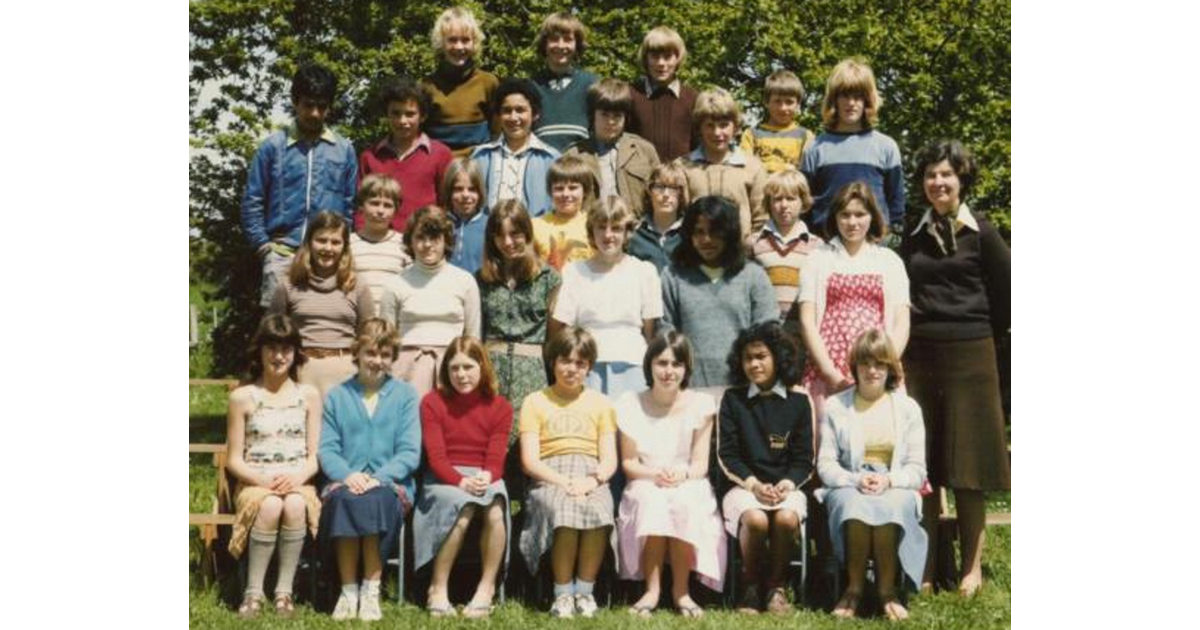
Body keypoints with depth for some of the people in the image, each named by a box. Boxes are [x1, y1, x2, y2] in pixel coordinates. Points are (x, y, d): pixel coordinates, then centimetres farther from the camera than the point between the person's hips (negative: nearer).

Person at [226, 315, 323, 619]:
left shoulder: (309, 395, 8)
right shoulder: (242, 397, 4)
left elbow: (314, 456, 7)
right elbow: (235, 460, 3)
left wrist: (299, 476, -15)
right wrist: (264, 479, -16)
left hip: (297, 483, 1)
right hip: (255, 482, -1)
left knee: (295, 506, -35)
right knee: (270, 506, -36)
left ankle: (284, 591, -24)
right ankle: (253, 592, -23)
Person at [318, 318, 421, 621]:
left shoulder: (405, 395, 13)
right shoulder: (337, 397, 16)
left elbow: (410, 452, 1)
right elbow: (326, 450, 6)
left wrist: (378, 478, -16)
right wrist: (348, 475, -16)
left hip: (391, 484, -1)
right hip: (345, 482, 1)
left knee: (376, 498, -35)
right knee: (343, 498, -33)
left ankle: (371, 590, -29)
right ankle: (348, 591, -26)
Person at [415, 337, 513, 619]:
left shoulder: (499, 407, 6)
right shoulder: (433, 402, 0)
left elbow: (496, 459, 0)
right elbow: (436, 457, -7)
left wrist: (485, 478, -24)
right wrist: (461, 481, -25)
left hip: (485, 478, 2)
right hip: (444, 479, -2)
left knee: (495, 511, -33)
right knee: (461, 508, -36)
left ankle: (487, 587, -17)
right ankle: (438, 588, -20)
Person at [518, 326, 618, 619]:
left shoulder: (600, 403, 19)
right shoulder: (535, 402, 13)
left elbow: (609, 460, 9)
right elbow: (530, 461, 2)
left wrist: (591, 481, -12)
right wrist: (564, 483, -14)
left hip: (591, 478, 1)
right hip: (549, 478, -1)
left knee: (597, 510, -33)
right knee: (565, 509, -35)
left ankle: (585, 590, -20)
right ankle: (563, 592, -23)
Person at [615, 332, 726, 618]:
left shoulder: (701, 404, 0)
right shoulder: (630, 404, 1)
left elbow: (701, 464, -3)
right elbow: (628, 462, 1)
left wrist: (682, 474, -26)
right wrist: (654, 474, -20)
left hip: (689, 487, 0)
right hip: (645, 487, 0)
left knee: (685, 503, -35)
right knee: (652, 501, -35)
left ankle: (681, 590, -21)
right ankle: (652, 588, -27)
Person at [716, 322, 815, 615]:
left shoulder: (799, 401, 7)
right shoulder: (732, 399, 7)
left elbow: (804, 459, 6)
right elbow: (727, 455, 2)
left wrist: (787, 484, -13)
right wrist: (754, 484, -13)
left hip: (786, 485, 0)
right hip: (743, 485, 0)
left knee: (787, 518, -33)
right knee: (755, 519, -33)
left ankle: (776, 586, -8)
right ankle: (750, 587, -8)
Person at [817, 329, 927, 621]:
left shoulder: (907, 408, 12)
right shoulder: (835, 406, 10)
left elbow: (917, 469, 8)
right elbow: (825, 465, 5)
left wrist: (888, 480, -13)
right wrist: (855, 480, -15)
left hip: (896, 489, 0)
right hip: (848, 487, 0)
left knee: (890, 508, -36)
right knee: (855, 506, -37)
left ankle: (888, 590, -24)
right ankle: (853, 588, -24)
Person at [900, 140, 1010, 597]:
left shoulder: (979, 232, -1)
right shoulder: (914, 236, 11)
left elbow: (1006, 288, 2)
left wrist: (986, 335, 7)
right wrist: (906, 338, 8)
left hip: (969, 354, -4)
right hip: (919, 355, 4)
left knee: (967, 462, 0)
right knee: (922, 462, 4)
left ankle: (972, 565, 7)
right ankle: (925, 565, 11)